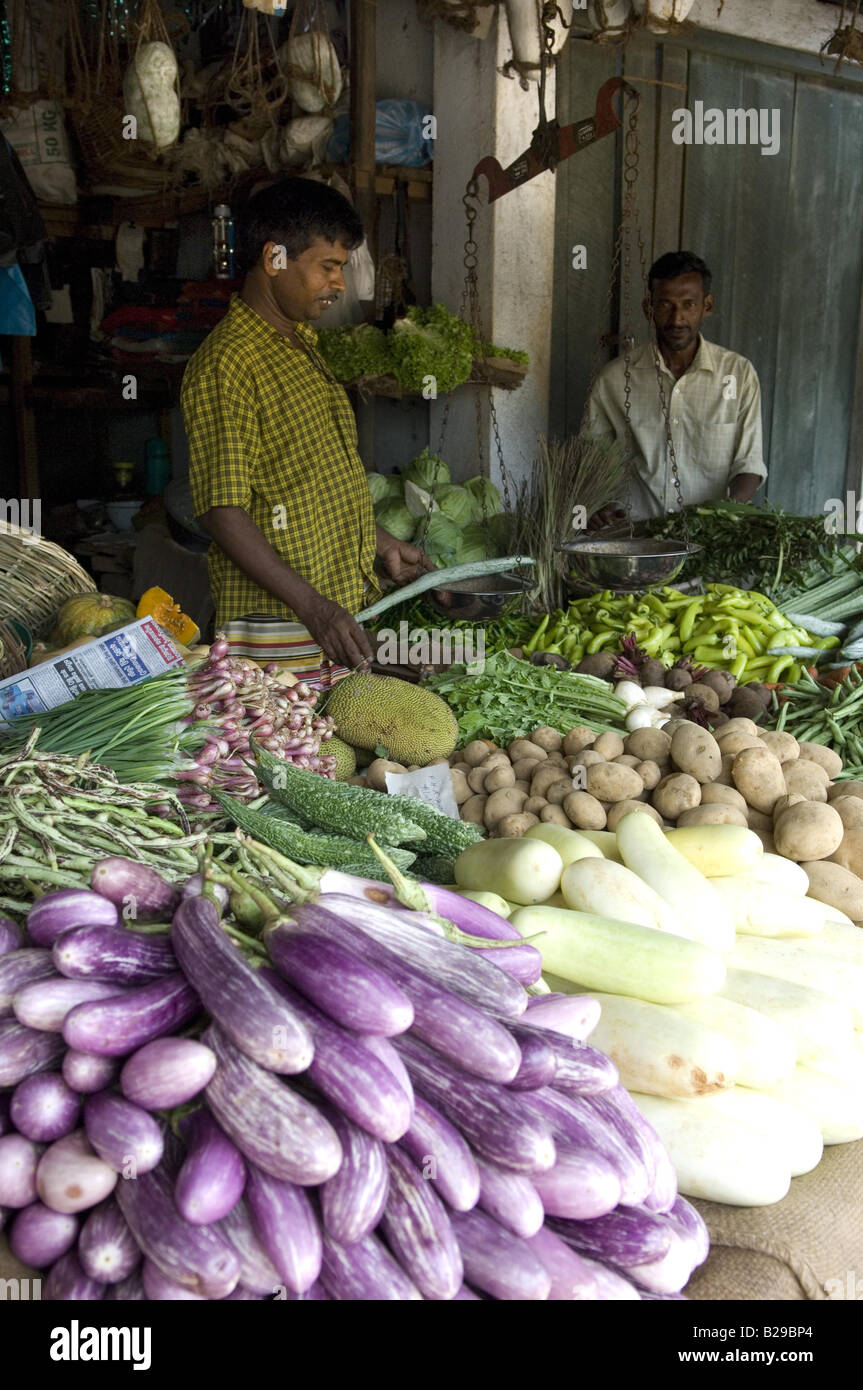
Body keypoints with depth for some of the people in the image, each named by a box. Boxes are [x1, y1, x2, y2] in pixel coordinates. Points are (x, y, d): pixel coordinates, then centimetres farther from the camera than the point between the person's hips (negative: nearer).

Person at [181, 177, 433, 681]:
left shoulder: (301, 346, 18)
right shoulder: (227, 362, -14)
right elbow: (222, 511, -20)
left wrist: (383, 544, 24)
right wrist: (313, 607, -26)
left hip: (343, 610, 9)